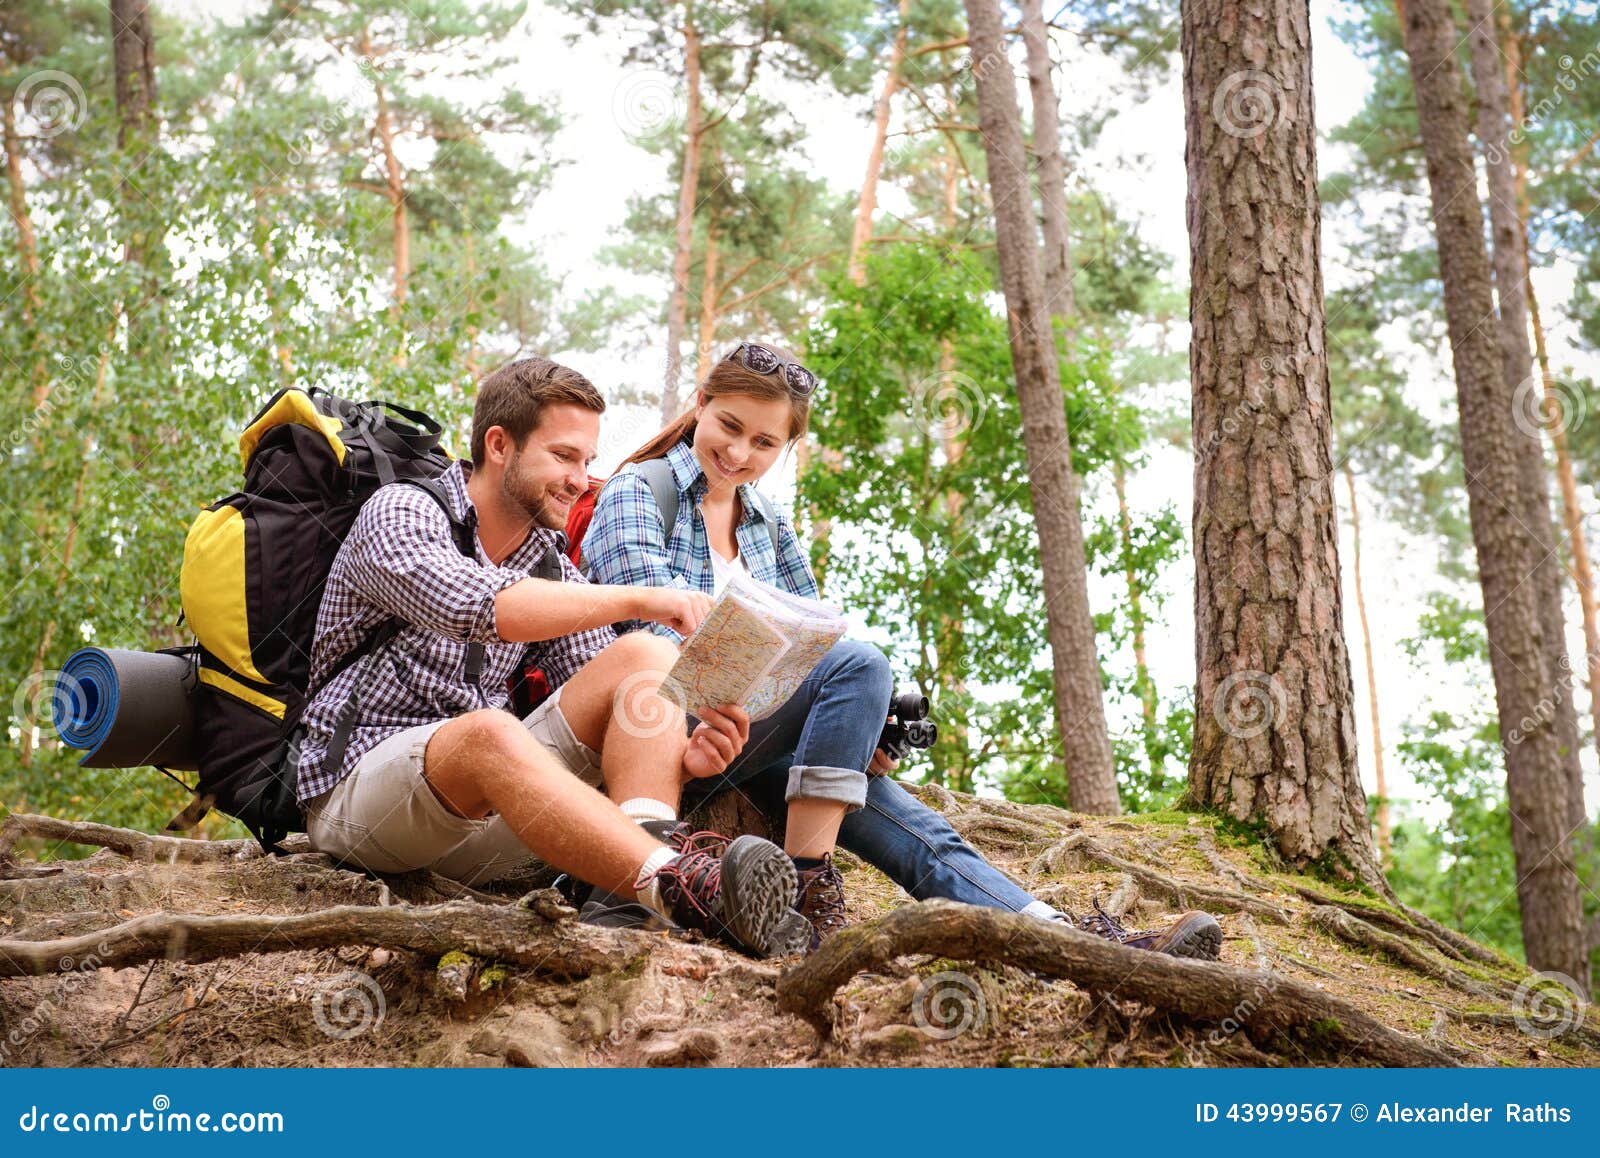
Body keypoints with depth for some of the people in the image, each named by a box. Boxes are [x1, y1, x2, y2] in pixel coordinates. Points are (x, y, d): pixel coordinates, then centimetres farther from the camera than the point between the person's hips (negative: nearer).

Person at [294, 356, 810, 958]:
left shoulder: (554, 571, 14)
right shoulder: (399, 512, -5)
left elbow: (608, 707, 4)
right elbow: (472, 605, -27)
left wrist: (682, 753, -19)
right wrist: (637, 599, -30)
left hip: (490, 804, 6)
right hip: (358, 786, -6)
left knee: (643, 655, -12)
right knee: (490, 731, -40)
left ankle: (654, 840, -40)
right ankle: (684, 890, -57)